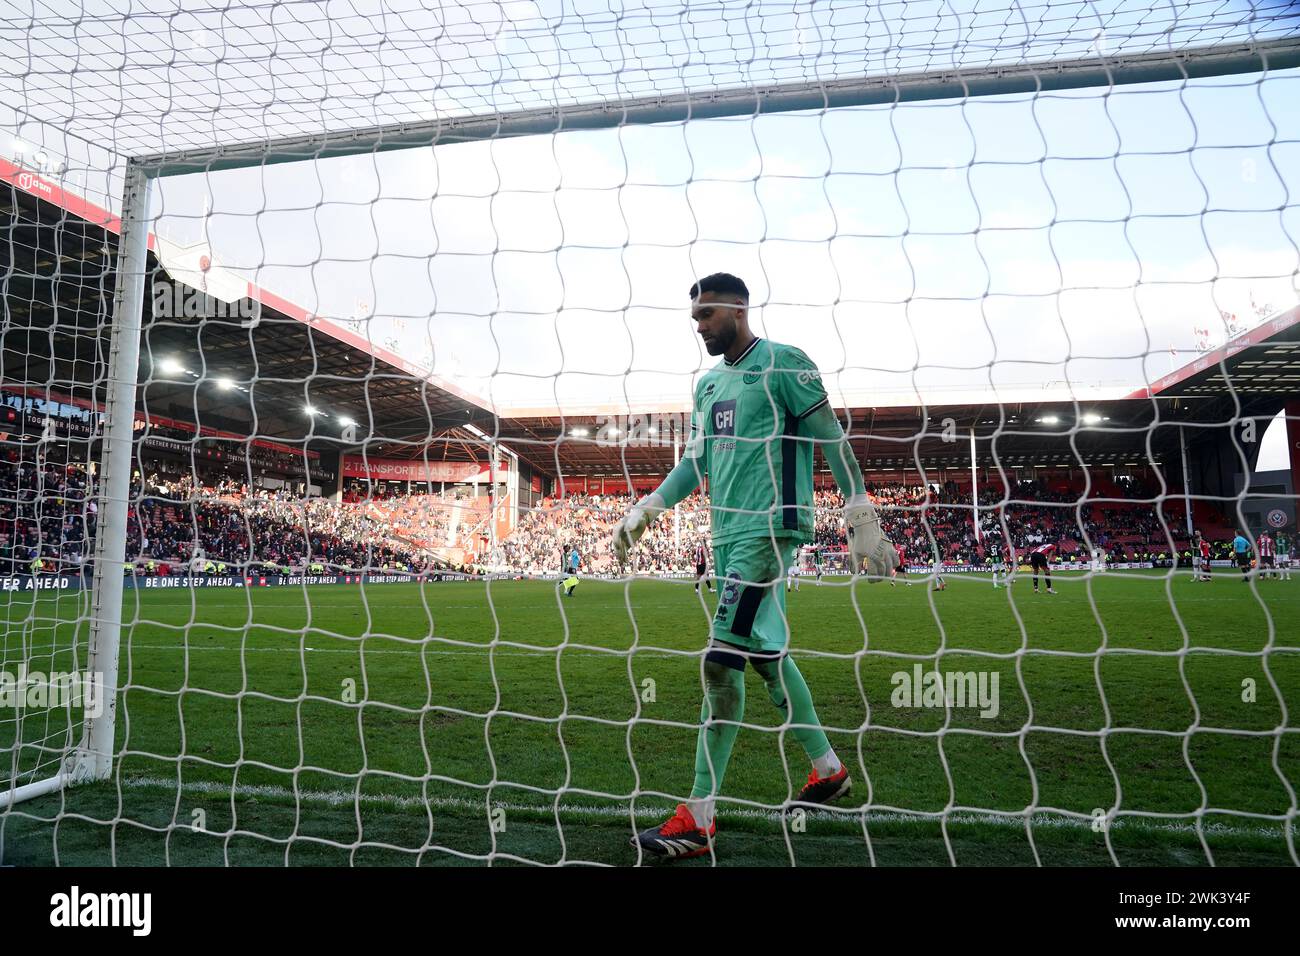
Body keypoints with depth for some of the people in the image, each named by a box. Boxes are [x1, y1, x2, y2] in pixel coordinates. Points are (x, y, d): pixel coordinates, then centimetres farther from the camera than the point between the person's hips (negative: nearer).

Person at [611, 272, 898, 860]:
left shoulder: (782, 364, -6)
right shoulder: (707, 384, 18)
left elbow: (833, 442, -7)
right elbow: (695, 462, 20)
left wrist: (862, 520, -11)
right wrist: (642, 512, 11)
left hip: (769, 529, -8)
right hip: (726, 534, 9)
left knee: (721, 660, -12)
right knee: (765, 652, 13)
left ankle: (697, 821, -4)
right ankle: (828, 770, 32)